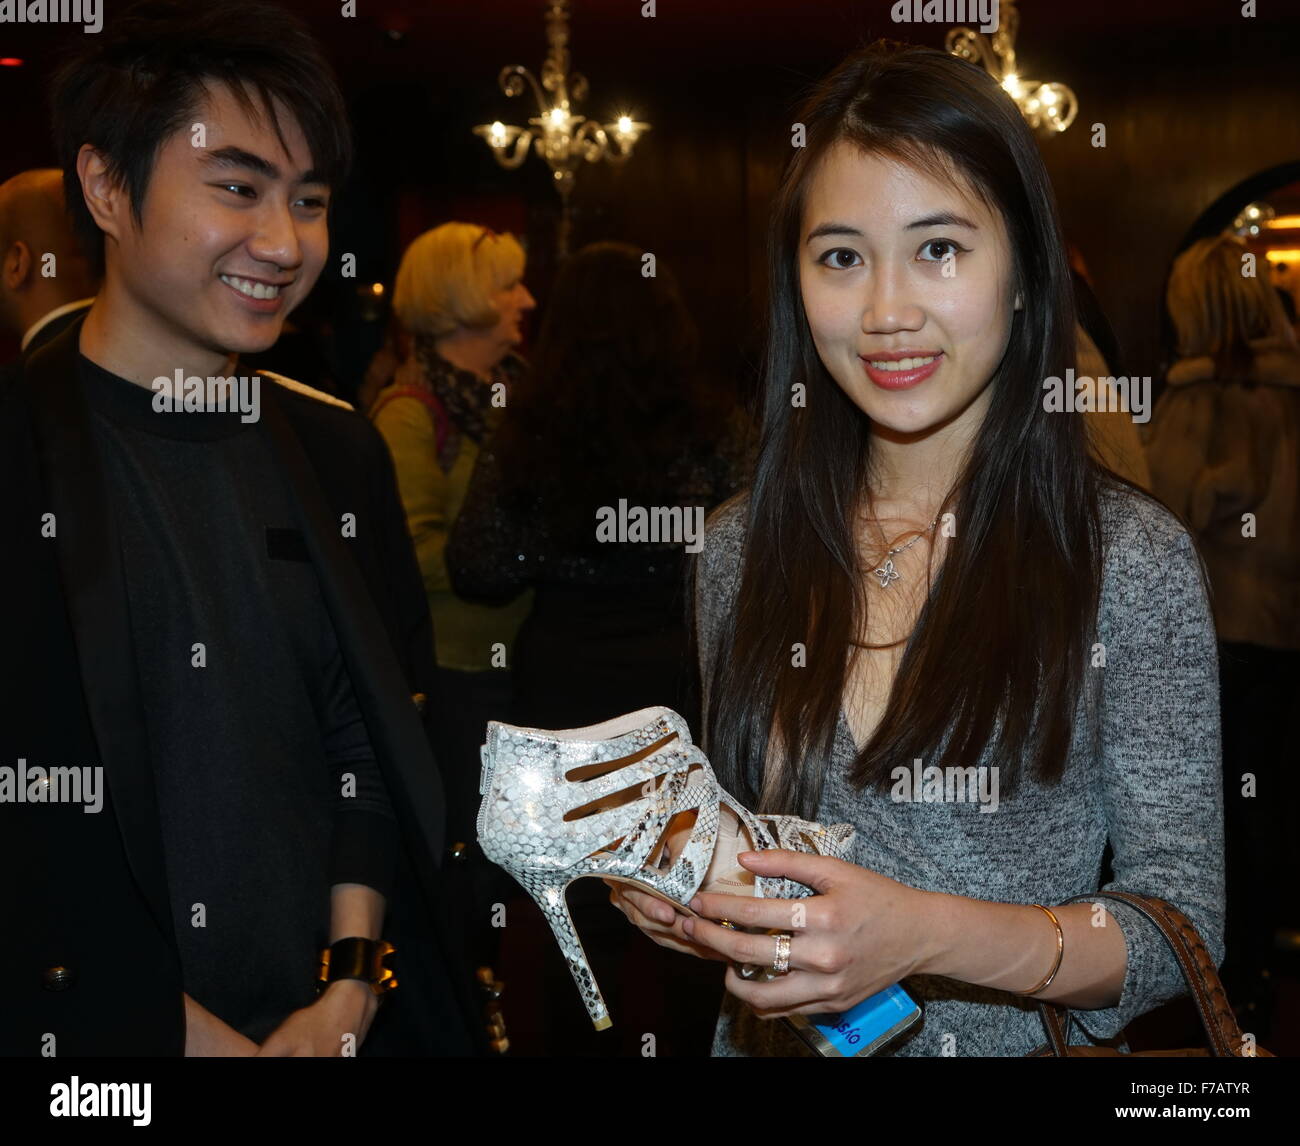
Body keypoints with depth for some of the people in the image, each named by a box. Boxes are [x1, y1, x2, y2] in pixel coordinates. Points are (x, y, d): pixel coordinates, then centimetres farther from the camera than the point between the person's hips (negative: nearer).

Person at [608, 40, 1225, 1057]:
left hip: (1017, 1046, -3)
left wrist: (926, 937, -22)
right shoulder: (743, 546, 1)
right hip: (768, 1040, 3)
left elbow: (1182, 925, -8)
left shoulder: (1131, 561, -9)